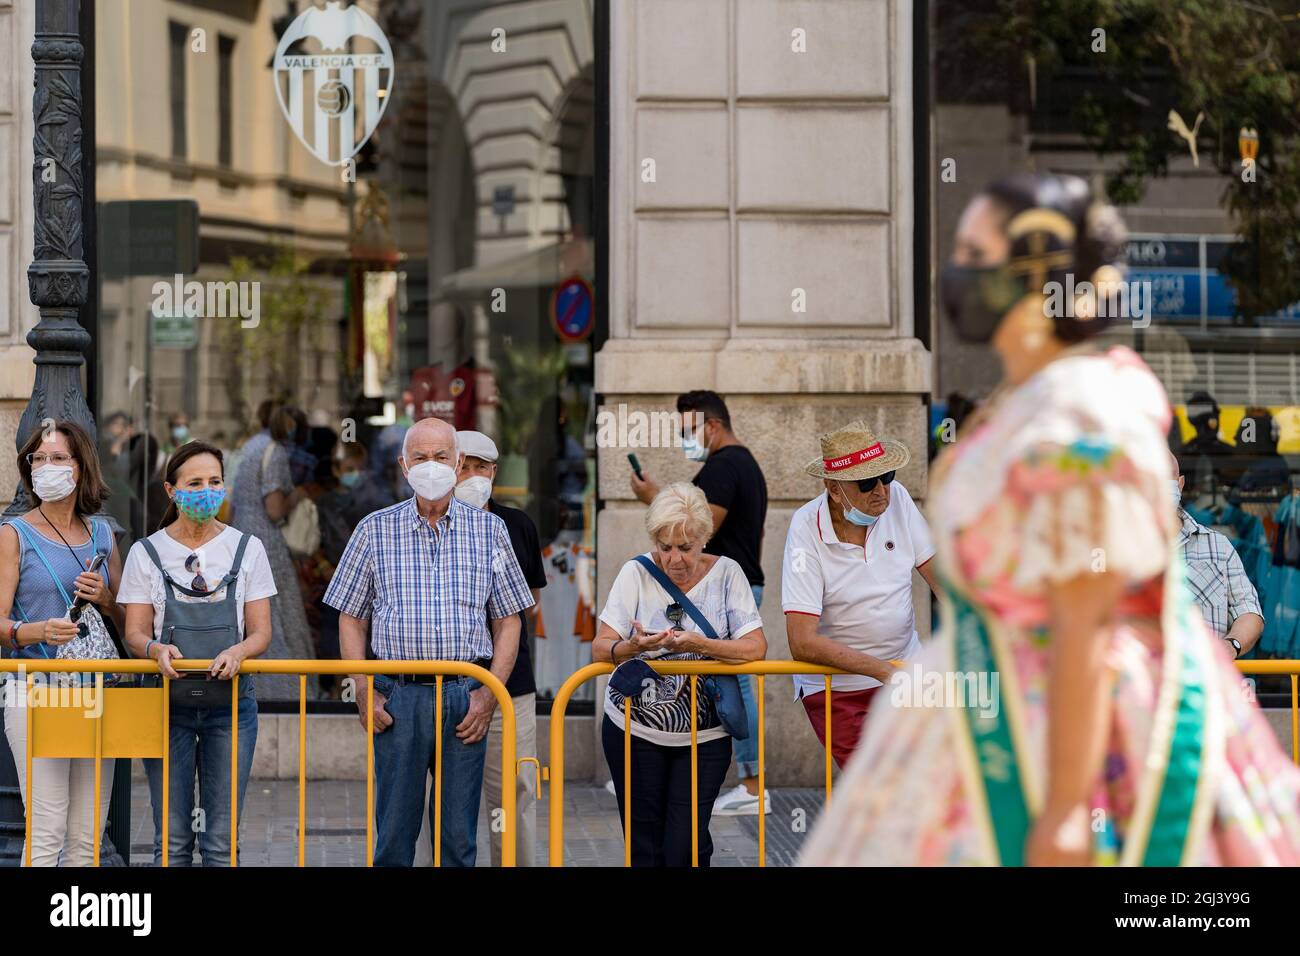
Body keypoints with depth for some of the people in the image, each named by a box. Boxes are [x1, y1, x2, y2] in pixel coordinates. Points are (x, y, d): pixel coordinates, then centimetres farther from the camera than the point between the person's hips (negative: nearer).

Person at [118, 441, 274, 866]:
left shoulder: (247, 548, 6)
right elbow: (134, 633, 2)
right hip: (168, 704, 0)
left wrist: (238, 651, -20)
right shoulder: (146, 553, 4)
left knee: (221, 839, -1)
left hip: (231, 703, 0)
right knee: (172, 838, 0)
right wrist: (157, 649, -21)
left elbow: (261, 631, 3)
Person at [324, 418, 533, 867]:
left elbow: (508, 620, 9)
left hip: (465, 697, 0)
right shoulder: (376, 530, 8)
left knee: (459, 835, 3)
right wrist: (363, 691, -2)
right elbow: (350, 618, 10)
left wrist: (490, 692, -3)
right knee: (394, 833, 1)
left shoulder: (489, 530, 9)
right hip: (399, 696, 0)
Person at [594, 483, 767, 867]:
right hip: (634, 731, 1)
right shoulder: (636, 573, -2)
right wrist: (632, 647, -30)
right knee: (644, 847, 5)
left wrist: (700, 645, -28)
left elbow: (755, 648, -11)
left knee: (685, 848, -7)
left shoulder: (726, 573, -2)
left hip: (704, 737, -1)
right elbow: (599, 649, -7)